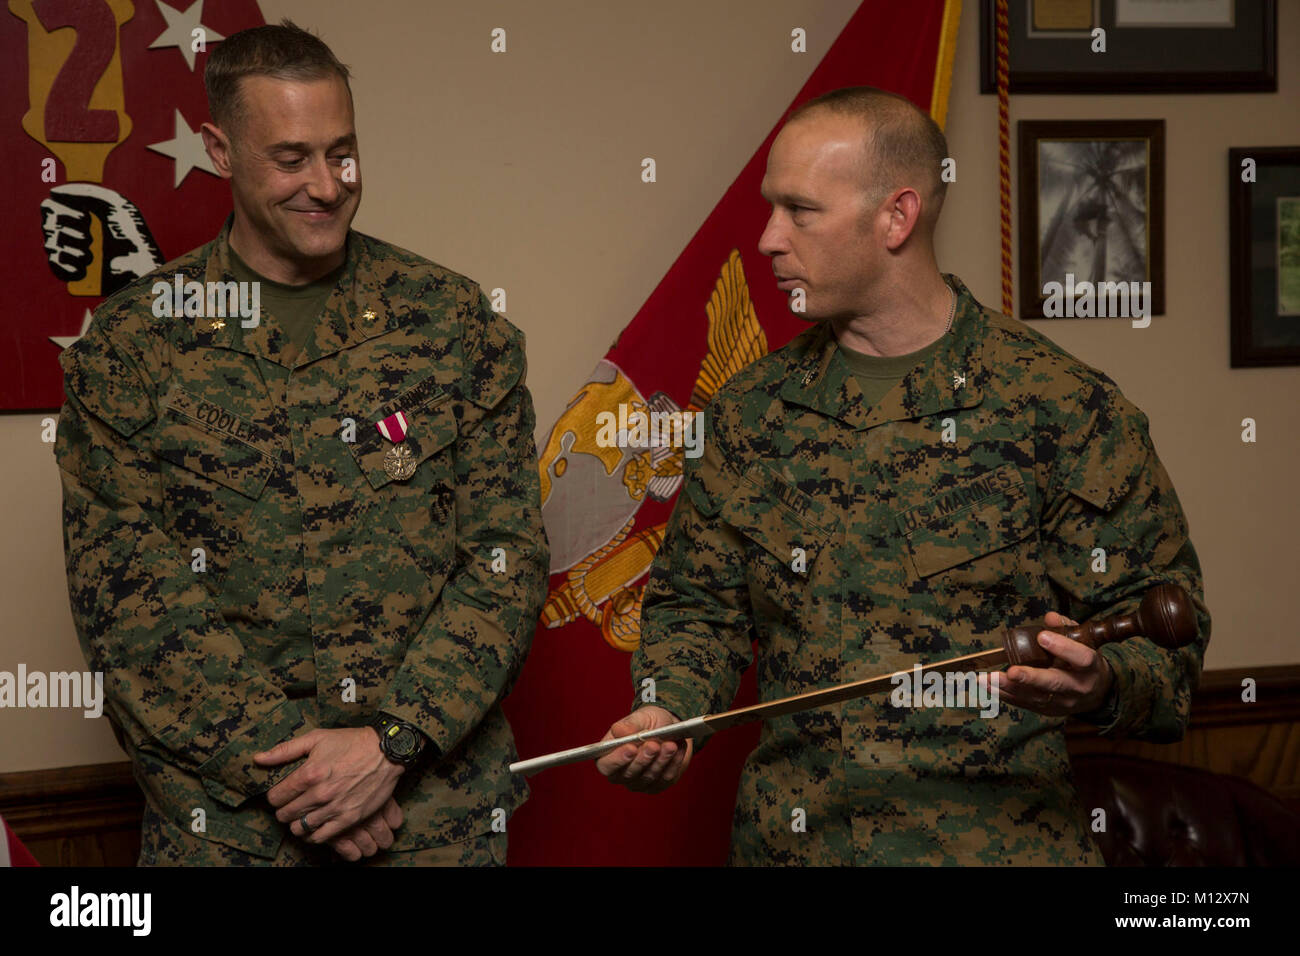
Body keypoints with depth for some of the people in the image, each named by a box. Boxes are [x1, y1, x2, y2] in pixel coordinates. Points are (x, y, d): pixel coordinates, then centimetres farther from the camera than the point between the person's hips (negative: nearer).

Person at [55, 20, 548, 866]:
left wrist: (392, 740, -13)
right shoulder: (130, 345, -2)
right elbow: (124, 598, -6)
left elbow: (507, 557, -3)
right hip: (221, 812, 0)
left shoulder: (456, 320, 1)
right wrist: (279, 764, -13)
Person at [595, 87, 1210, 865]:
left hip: (1001, 838, -3)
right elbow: (697, 602, 13)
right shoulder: (751, 412, 5)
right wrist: (666, 714, -5)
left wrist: (1099, 688, -26)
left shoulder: (1066, 406, -8)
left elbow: (1158, 620, -5)